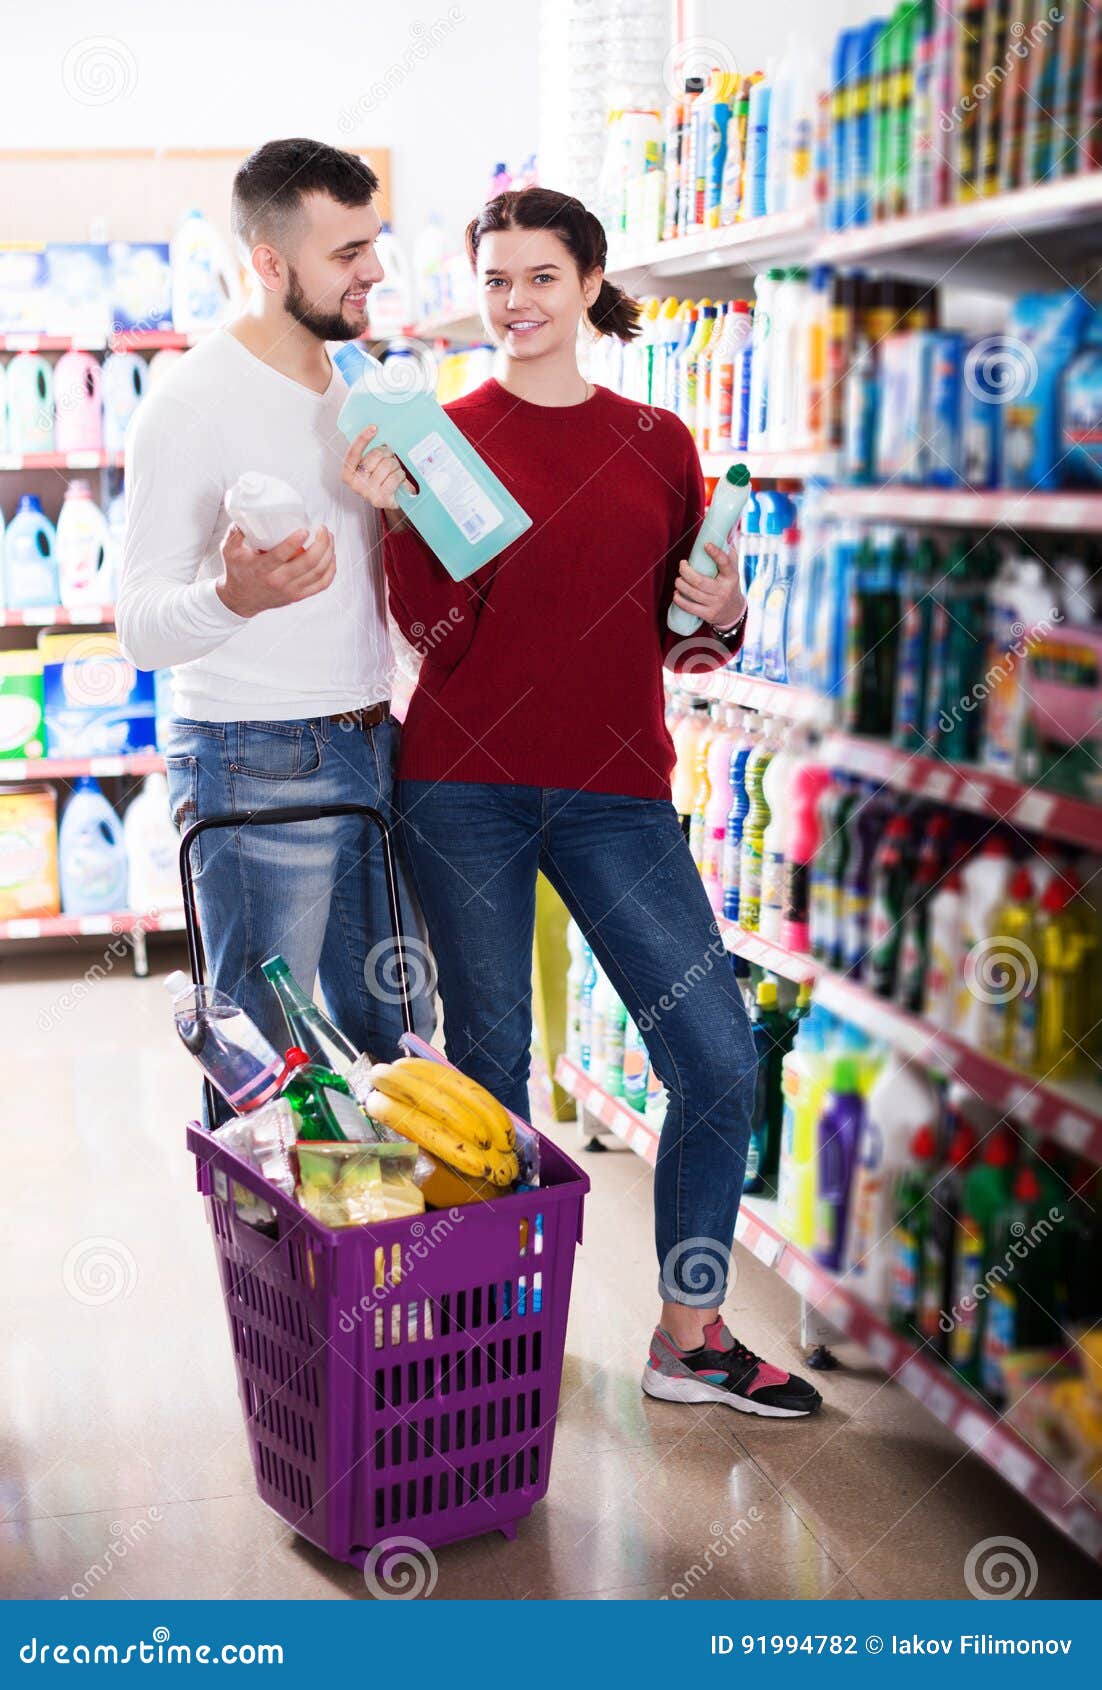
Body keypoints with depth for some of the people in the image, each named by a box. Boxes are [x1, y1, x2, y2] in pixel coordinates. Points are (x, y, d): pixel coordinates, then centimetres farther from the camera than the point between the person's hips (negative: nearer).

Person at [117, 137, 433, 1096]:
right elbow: (141, 625, -17)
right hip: (258, 766, -8)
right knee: (264, 1057, 0)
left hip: (372, 743, 8)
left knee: (396, 1033, 15)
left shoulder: (352, 395, 14)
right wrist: (235, 596, -35)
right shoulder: (192, 405, -11)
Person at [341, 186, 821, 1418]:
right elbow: (434, 631, -5)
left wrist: (720, 617, -5)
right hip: (465, 781, -2)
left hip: (614, 786, 2)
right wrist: (402, 514, -19)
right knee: (489, 1059, 6)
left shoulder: (657, 444, 10)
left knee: (718, 1055, -3)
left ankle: (688, 1337, 14)